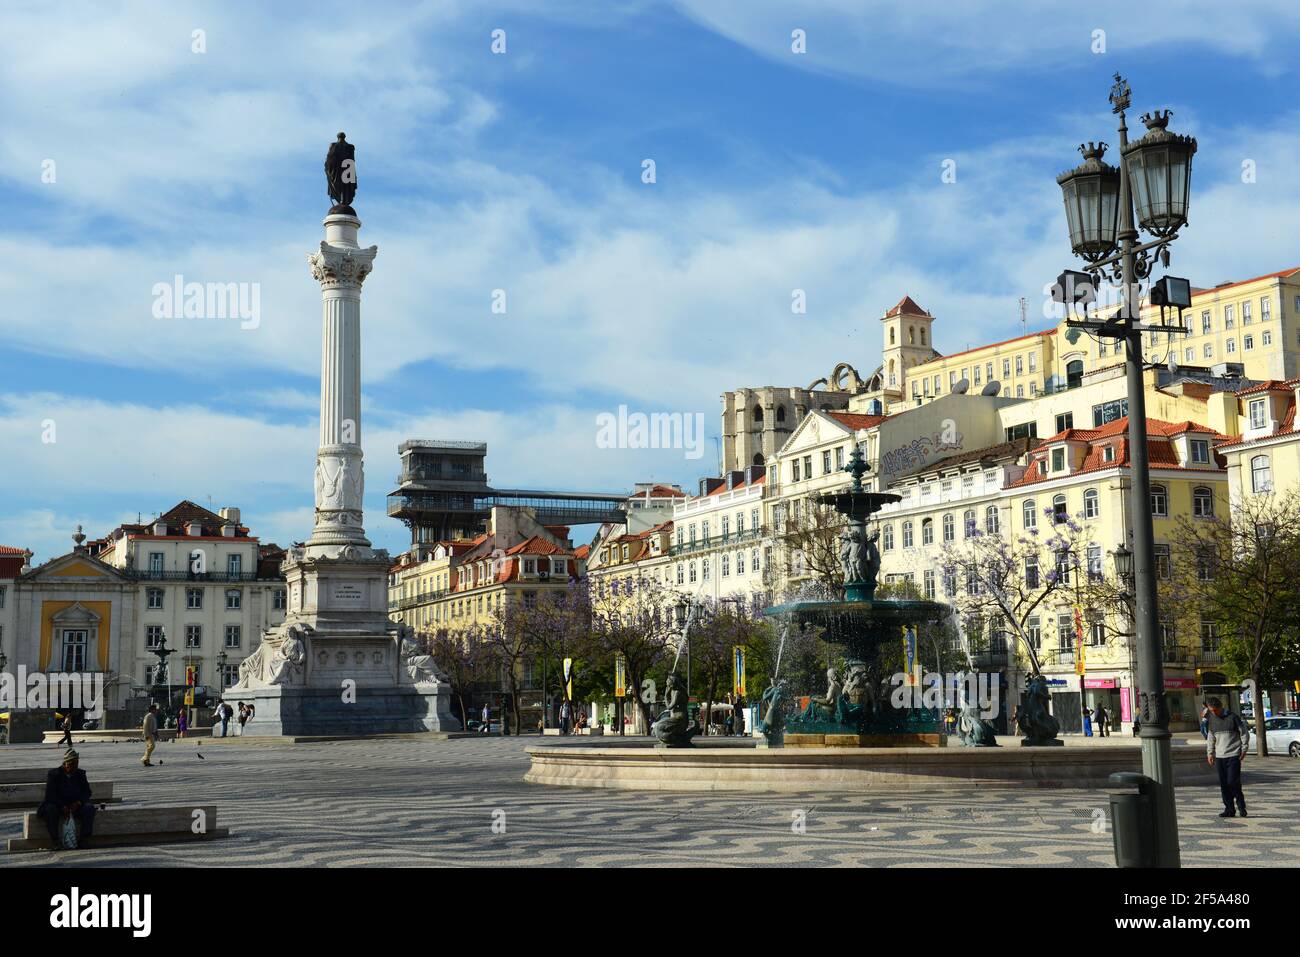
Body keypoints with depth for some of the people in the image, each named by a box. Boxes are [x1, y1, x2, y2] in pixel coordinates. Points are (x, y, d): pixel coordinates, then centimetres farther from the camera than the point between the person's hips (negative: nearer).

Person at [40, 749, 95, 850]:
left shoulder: (80, 774, 7)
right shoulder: (54, 774, -5)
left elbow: (87, 792, 5)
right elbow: (50, 795, -15)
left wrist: (79, 802, -17)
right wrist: (63, 807, -28)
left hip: (75, 804, 3)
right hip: (57, 805, -3)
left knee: (89, 808, -23)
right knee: (50, 809, -35)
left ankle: (84, 840, -23)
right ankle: (56, 841, -32)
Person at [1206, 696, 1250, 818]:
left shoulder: (1233, 717, -6)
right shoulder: (1211, 719, 9)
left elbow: (1244, 733, -1)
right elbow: (1210, 737, 18)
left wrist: (1243, 749, -5)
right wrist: (1210, 753, 13)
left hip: (1233, 755, -5)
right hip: (1219, 756, 5)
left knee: (1232, 782, -10)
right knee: (1223, 784, 4)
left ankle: (1241, 805, 8)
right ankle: (1229, 809, 10)